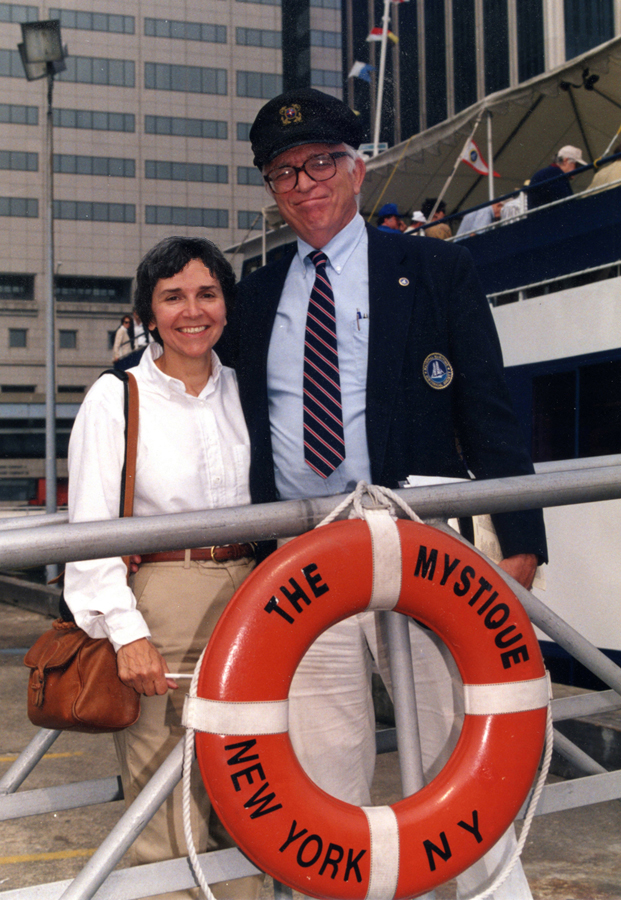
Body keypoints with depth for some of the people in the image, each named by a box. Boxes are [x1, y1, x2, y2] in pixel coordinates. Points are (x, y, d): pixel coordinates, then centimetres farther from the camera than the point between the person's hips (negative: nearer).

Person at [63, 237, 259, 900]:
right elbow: (89, 529, -6)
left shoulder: (242, 391, 11)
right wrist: (125, 631, -16)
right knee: (166, 816, -3)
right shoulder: (115, 398, -1)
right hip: (156, 609, -4)